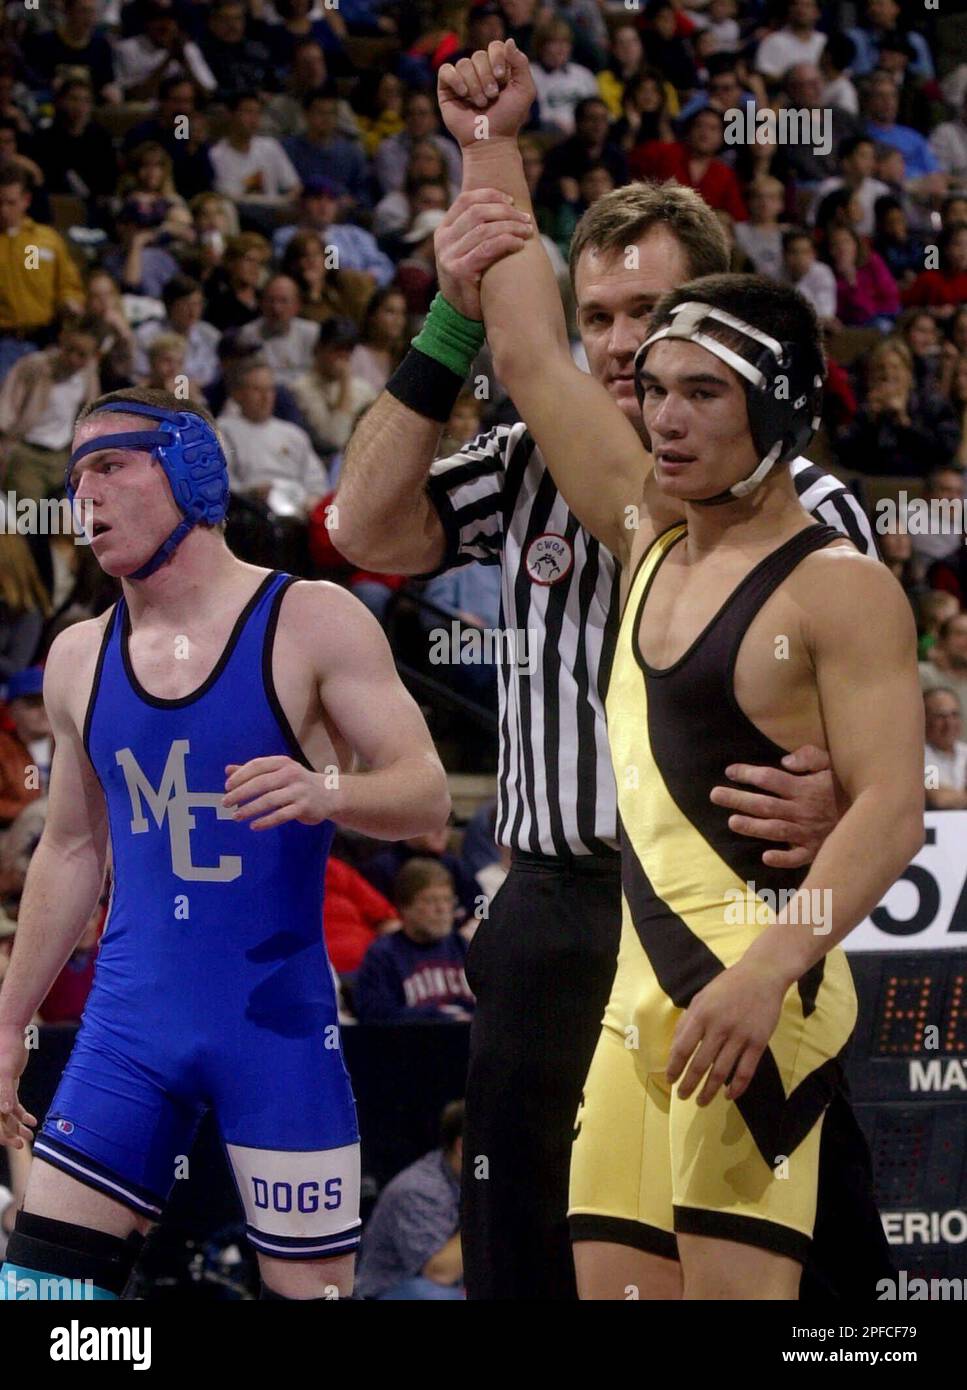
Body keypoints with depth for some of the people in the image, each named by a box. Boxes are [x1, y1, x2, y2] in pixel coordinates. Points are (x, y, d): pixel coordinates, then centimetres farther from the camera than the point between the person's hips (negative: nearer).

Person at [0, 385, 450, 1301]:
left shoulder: (311, 624, -3)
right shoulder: (80, 658, 11)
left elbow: (427, 792, -8)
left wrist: (329, 792, -29)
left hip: (279, 1016, -4)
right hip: (133, 1019, 4)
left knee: (311, 1282, -4)